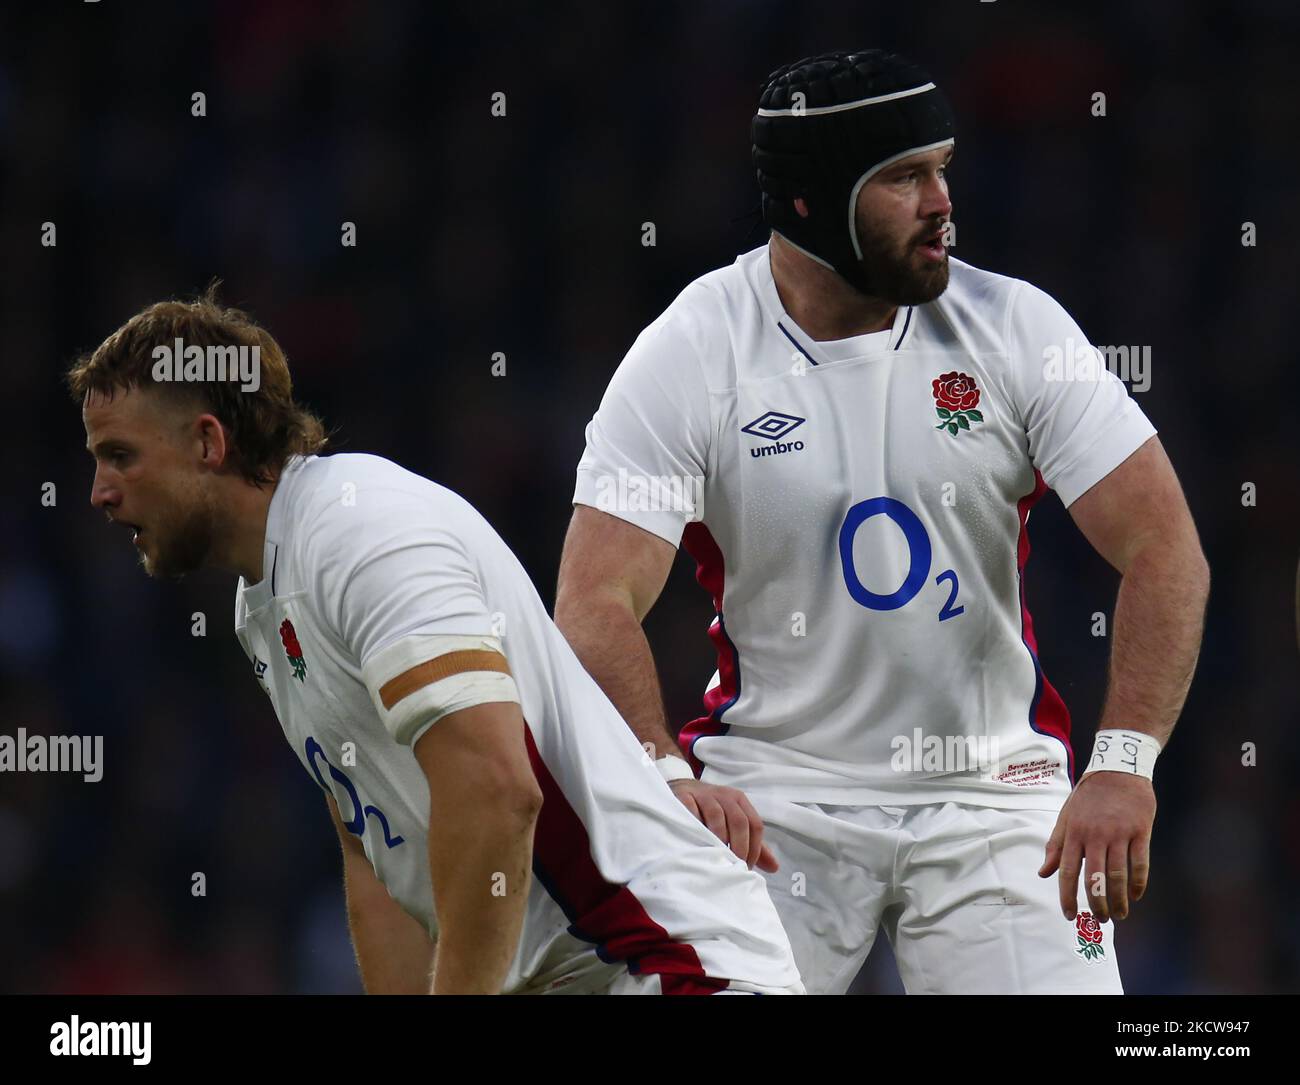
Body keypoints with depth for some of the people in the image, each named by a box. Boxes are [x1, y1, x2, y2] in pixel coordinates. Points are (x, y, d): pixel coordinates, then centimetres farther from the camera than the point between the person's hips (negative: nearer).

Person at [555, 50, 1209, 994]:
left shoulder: (1017, 329, -5)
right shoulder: (687, 355, -8)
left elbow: (1166, 550, -10)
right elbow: (597, 603, -15)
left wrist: (1124, 760, -24)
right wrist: (667, 776, -32)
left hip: (994, 794, 1)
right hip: (774, 792, -1)